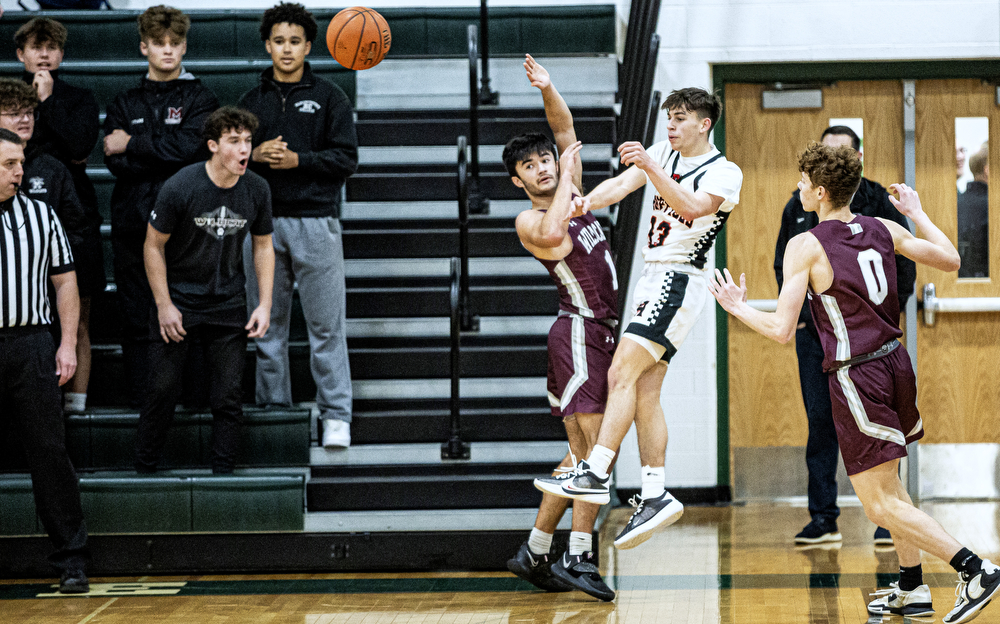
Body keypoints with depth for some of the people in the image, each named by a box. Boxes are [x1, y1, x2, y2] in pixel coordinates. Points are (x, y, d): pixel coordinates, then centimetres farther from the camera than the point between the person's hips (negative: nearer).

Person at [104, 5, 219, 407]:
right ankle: (139, 404, 5)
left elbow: (187, 146, -11)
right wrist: (166, 154, -9)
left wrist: (132, 144, -5)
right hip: (133, 223, 3)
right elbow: (115, 162, 1)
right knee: (137, 318, 2)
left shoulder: (200, 99, 8)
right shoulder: (125, 104, 16)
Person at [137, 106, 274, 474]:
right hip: (178, 301, -3)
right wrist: (164, 306, -10)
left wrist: (264, 305, 0)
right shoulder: (180, 188, -17)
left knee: (228, 396, 0)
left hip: (228, 306, 3)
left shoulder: (256, 190, -6)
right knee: (163, 390, -1)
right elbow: (153, 246, -8)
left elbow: (263, 246, 7)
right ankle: (143, 471, 13)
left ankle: (223, 474, 9)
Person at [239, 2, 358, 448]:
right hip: (263, 222, 3)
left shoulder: (328, 98, 5)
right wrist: (255, 155, -8)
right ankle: (272, 408, 15)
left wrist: (298, 160, -13)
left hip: (315, 220, -3)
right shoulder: (252, 101, 13)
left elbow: (346, 158, -1)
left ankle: (335, 415, 1)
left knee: (326, 324, -4)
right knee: (268, 324, 7)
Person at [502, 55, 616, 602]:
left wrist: (547, 89, -4)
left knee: (581, 456, 10)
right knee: (597, 449, -16)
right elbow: (552, 235, -33)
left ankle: (535, 552, 16)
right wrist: (568, 172, -20)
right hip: (580, 330, -8)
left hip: (598, 334, 8)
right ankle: (579, 557, -18)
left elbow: (566, 128, 15)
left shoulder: (572, 191, 12)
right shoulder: (529, 220, -9)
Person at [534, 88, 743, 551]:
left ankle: (594, 474, -24)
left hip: (679, 282, -8)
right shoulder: (664, 154, 15)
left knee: (622, 373, -19)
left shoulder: (724, 173, -5)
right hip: (653, 280, 8)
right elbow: (624, 183, -1)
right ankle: (655, 496, 5)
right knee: (643, 392, 4)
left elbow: (693, 206, -24)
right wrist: (586, 200, -21)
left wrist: (651, 167, -34)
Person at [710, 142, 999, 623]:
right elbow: (951, 261, 15)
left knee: (881, 504, -3)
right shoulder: (883, 230, 5)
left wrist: (738, 308, 4)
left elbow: (782, 330, -14)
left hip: (857, 378, -7)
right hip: (895, 363, 7)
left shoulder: (805, 246, -11)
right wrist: (917, 213, 28)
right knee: (886, 480, 24)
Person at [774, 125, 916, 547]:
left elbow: (905, 261, 4)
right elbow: (782, 262, 19)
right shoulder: (800, 205, 9)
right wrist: (796, 312, 8)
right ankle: (823, 519, 10)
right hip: (814, 331, 3)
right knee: (820, 421, 5)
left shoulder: (878, 203, 0)